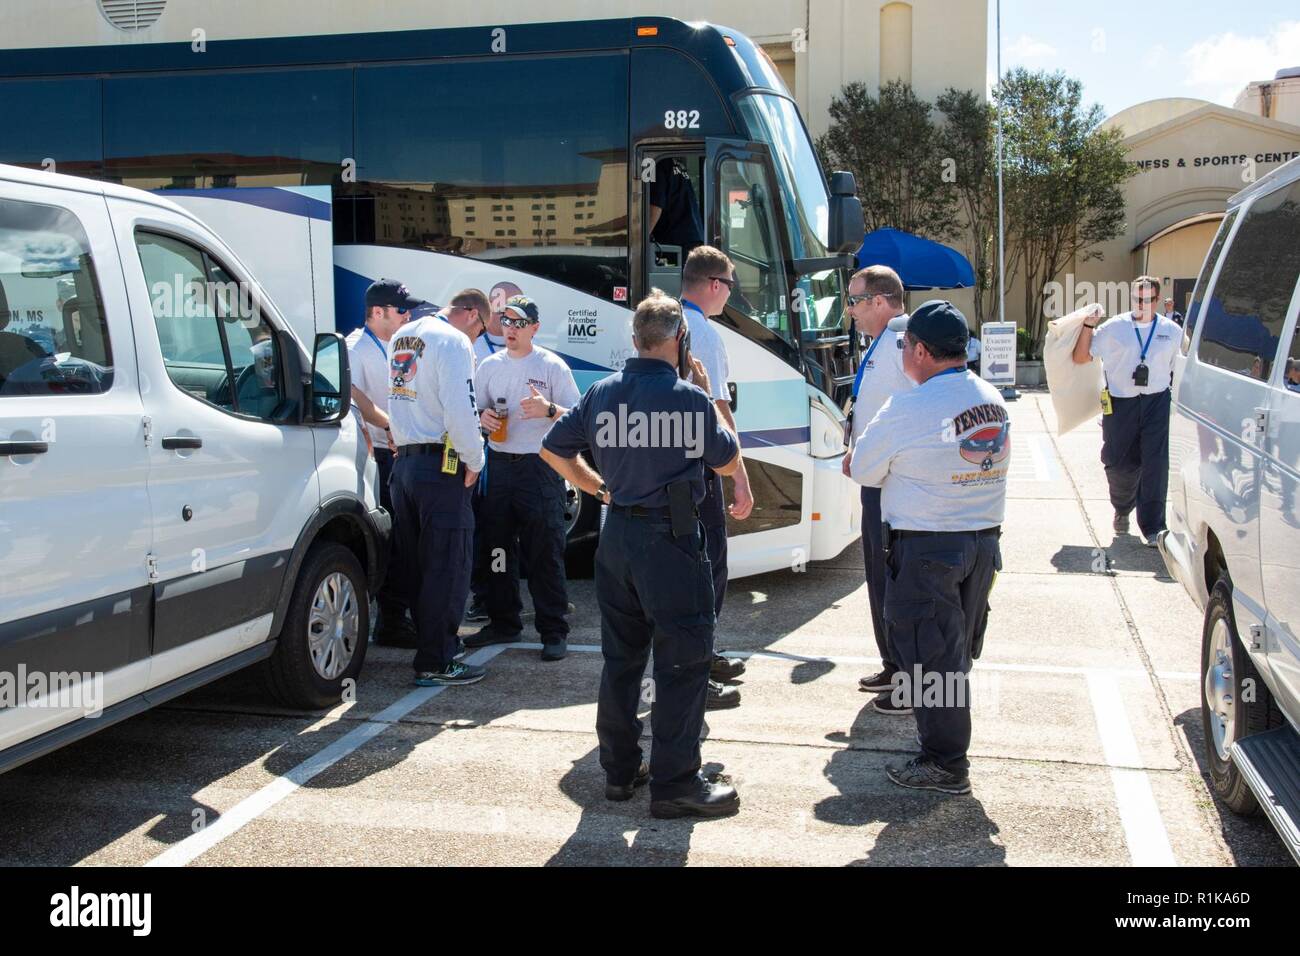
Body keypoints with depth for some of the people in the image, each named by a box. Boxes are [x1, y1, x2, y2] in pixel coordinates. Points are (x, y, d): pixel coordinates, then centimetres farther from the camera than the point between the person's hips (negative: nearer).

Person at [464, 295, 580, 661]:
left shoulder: (552, 366, -2)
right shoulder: (489, 366, 11)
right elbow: (473, 409, 19)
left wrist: (549, 409, -23)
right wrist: (482, 416, -5)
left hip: (540, 466, -5)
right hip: (498, 465, 5)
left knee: (545, 553, -4)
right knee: (497, 548, 11)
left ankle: (554, 631, 3)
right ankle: (504, 623, 24)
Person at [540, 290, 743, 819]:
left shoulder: (601, 393, 4)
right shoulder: (688, 398, -13)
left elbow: (553, 449, 10)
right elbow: (729, 462, 0)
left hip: (616, 535, 6)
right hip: (672, 538, -6)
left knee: (620, 656, 16)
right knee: (683, 662, 1)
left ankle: (619, 768, 25)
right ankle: (674, 783, 4)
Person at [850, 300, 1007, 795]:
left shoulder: (908, 409, -18)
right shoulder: (993, 400, 4)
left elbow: (862, 470, -7)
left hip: (926, 548, -7)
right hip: (984, 540, 7)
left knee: (928, 656, 4)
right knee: (958, 653, 19)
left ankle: (946, 764, 12)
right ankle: (946, 740, 32)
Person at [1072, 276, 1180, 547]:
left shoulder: (1172, 331, 8)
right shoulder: (1113, 328, 4)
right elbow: (1081, 357, 5)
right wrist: (1088, 325, -4)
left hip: (1157, 403, 0)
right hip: (1120, 404, 0)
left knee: (1155, 464, -9)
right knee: (1119, 464, 8)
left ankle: (1151, 527, -2)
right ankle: (1122, 509, 38)